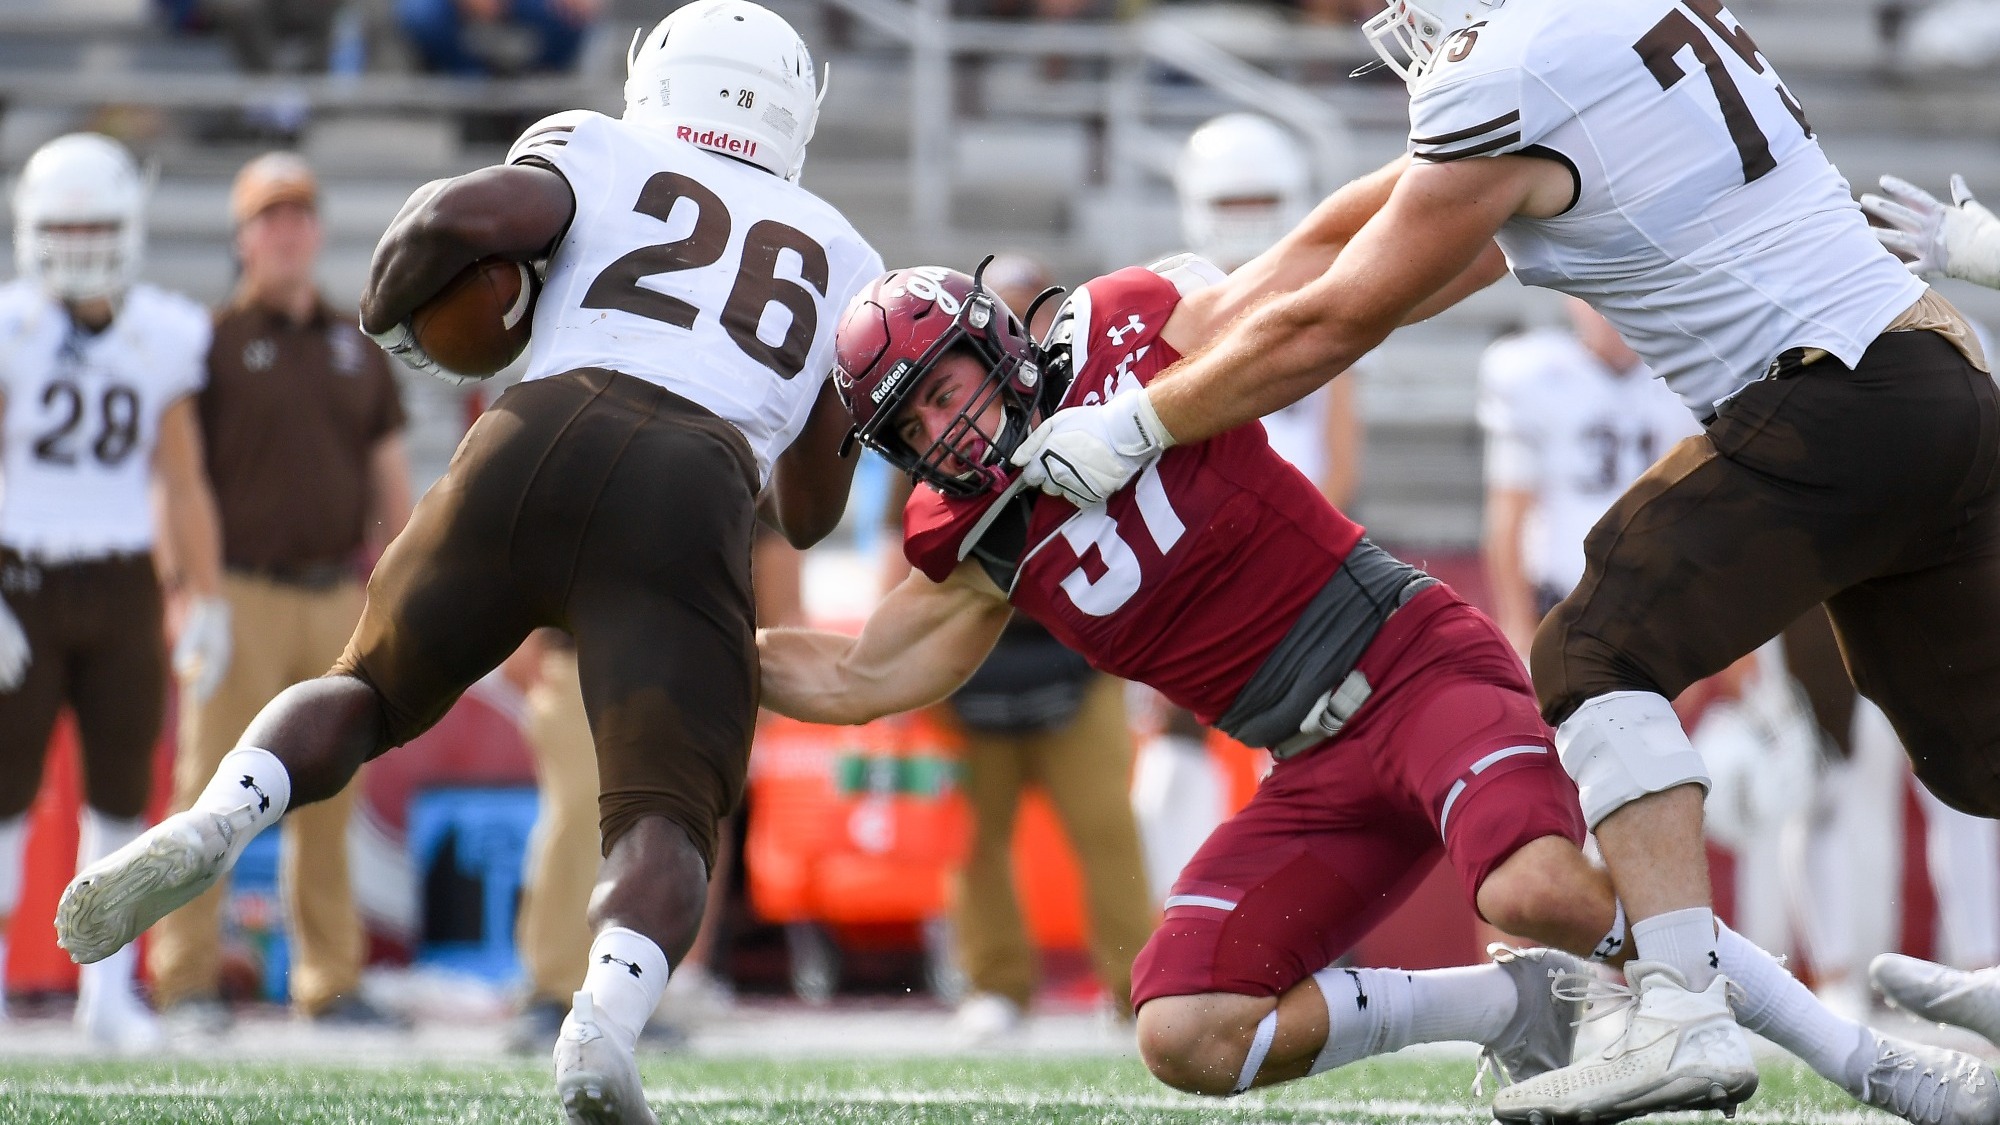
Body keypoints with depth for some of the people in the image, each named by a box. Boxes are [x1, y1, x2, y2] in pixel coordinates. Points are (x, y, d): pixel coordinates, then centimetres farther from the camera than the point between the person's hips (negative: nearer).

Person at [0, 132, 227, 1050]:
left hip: (121, 587, 3)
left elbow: (183, 485, 10)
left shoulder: (162, 339, 3)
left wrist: (207, 605, 8)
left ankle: (109, 992, 12)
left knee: (123, 788, 4)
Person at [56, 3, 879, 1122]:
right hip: (692, 505, 0)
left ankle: (214, 822, -10)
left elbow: (471, 212, 1)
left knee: (368, 695, 21)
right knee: (665, 824, -3)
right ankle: (607, 1022, -36)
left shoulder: (603, 154, 24)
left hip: (539, 448, 0)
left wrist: (391, 307, 21)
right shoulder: (846, 262, 32)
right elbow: (811, 513, 35)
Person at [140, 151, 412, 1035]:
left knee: (328, 798, 8)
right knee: (212, 793, -6)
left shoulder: (357, 348, 14)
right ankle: (187, 979, -2)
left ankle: (330, 982, 14)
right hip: (243, 592, -5)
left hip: (337, 598, 5)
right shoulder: (213, 342, -1)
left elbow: (391, 482, 18)